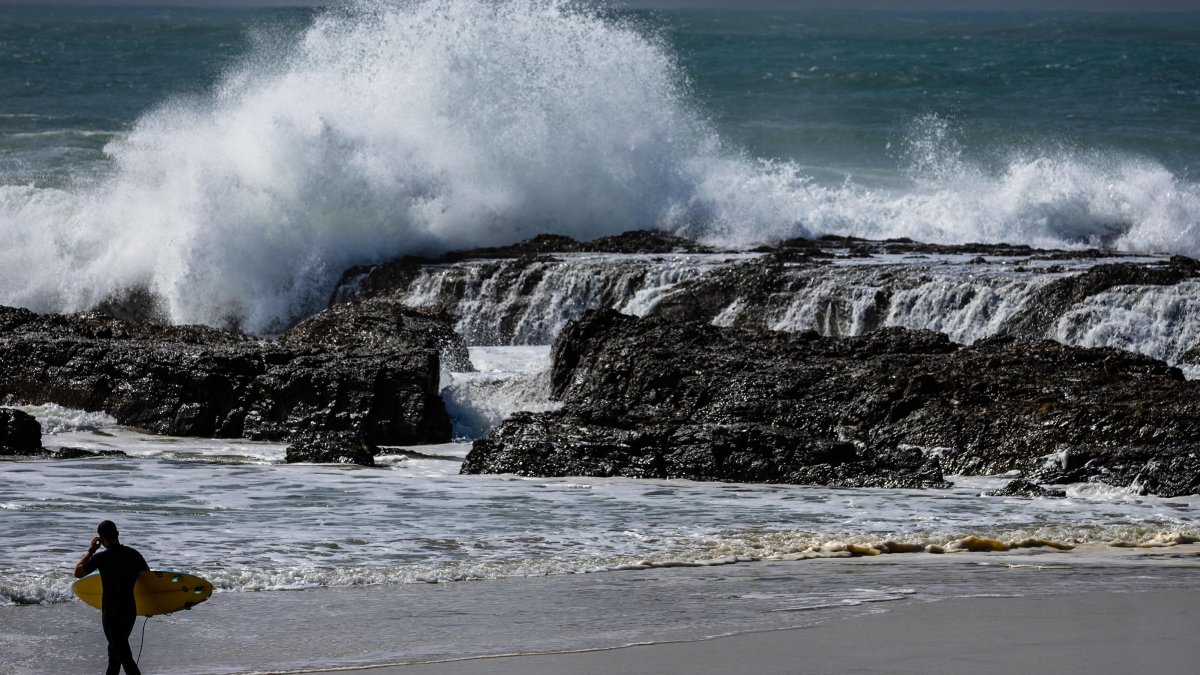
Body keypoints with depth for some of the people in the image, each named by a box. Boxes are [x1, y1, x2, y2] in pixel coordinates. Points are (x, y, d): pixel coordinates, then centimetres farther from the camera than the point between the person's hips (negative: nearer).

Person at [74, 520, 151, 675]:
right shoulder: (133, 554, 0)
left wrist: (90, 551, 8)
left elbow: (78, 572, -1)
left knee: (124, 656, -5)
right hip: (130, 610, 6)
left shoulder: (101, 558, -15)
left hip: (111, 614, -6)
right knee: (114, 651, 24)